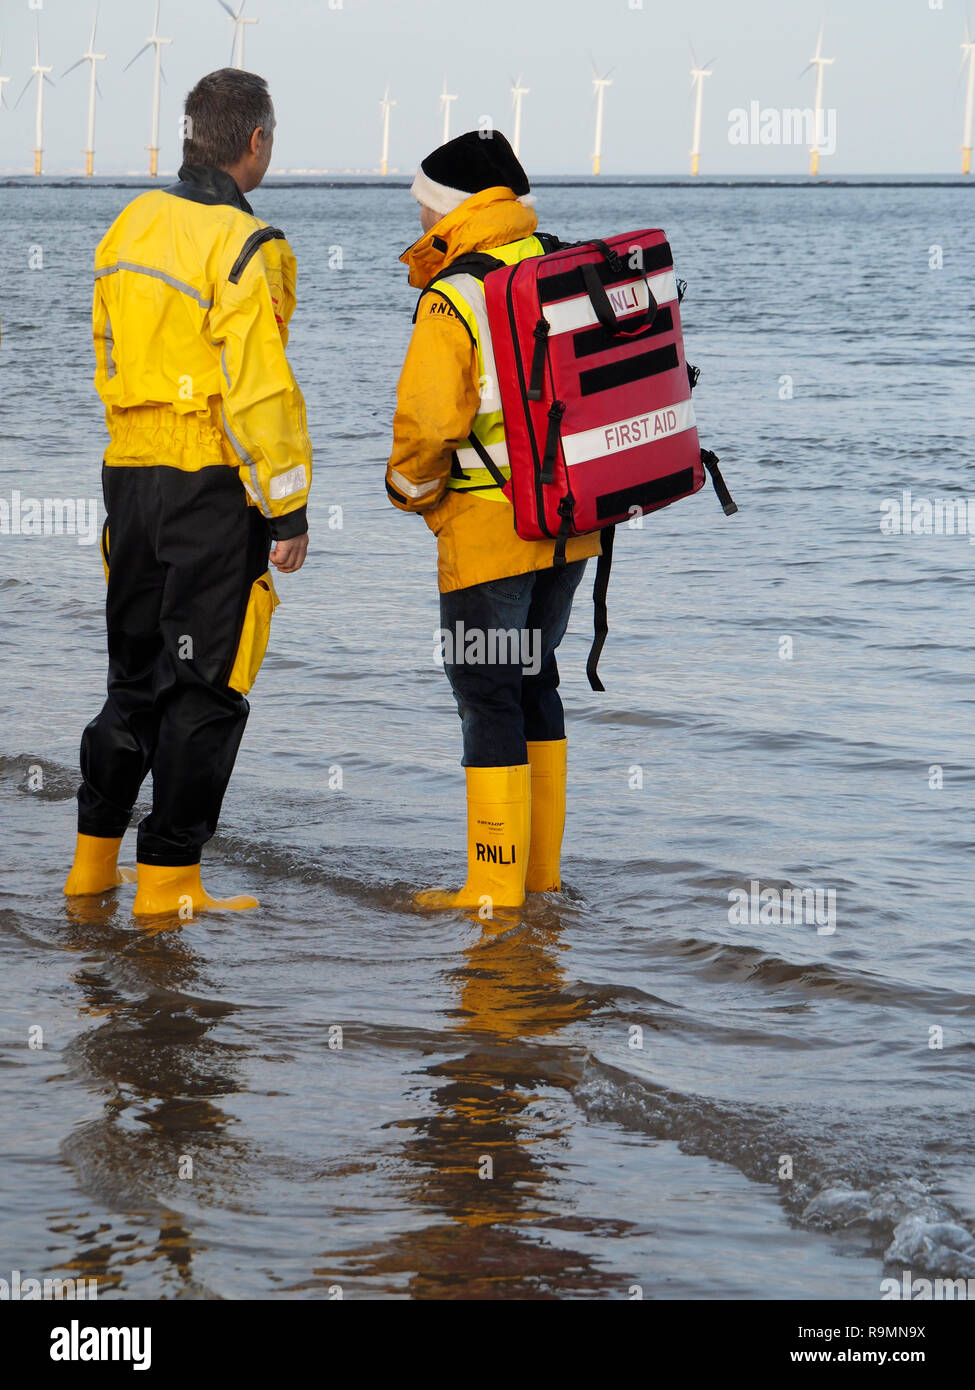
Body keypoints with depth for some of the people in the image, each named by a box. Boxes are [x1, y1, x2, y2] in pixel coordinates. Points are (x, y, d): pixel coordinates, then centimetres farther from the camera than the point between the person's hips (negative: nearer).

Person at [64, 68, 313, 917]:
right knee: (206, 687, 1)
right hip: (211, 488, -7)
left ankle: (95, 858, 23)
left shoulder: (131, 227, 8)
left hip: (130, 473, 7)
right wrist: (289, 507, -13)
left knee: (136, 673, 18)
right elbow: (258, 391, -18)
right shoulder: (243, 248, -15)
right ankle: (169, 879, 3)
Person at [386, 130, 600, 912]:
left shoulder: (452, 300, -15)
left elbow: (426, 423, -20)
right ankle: (542, 870, 23)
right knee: (532, 678, 18)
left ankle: (495, 885, 2)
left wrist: (410, 491, -1)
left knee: (487, 696, 0)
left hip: (489, 528, -7)